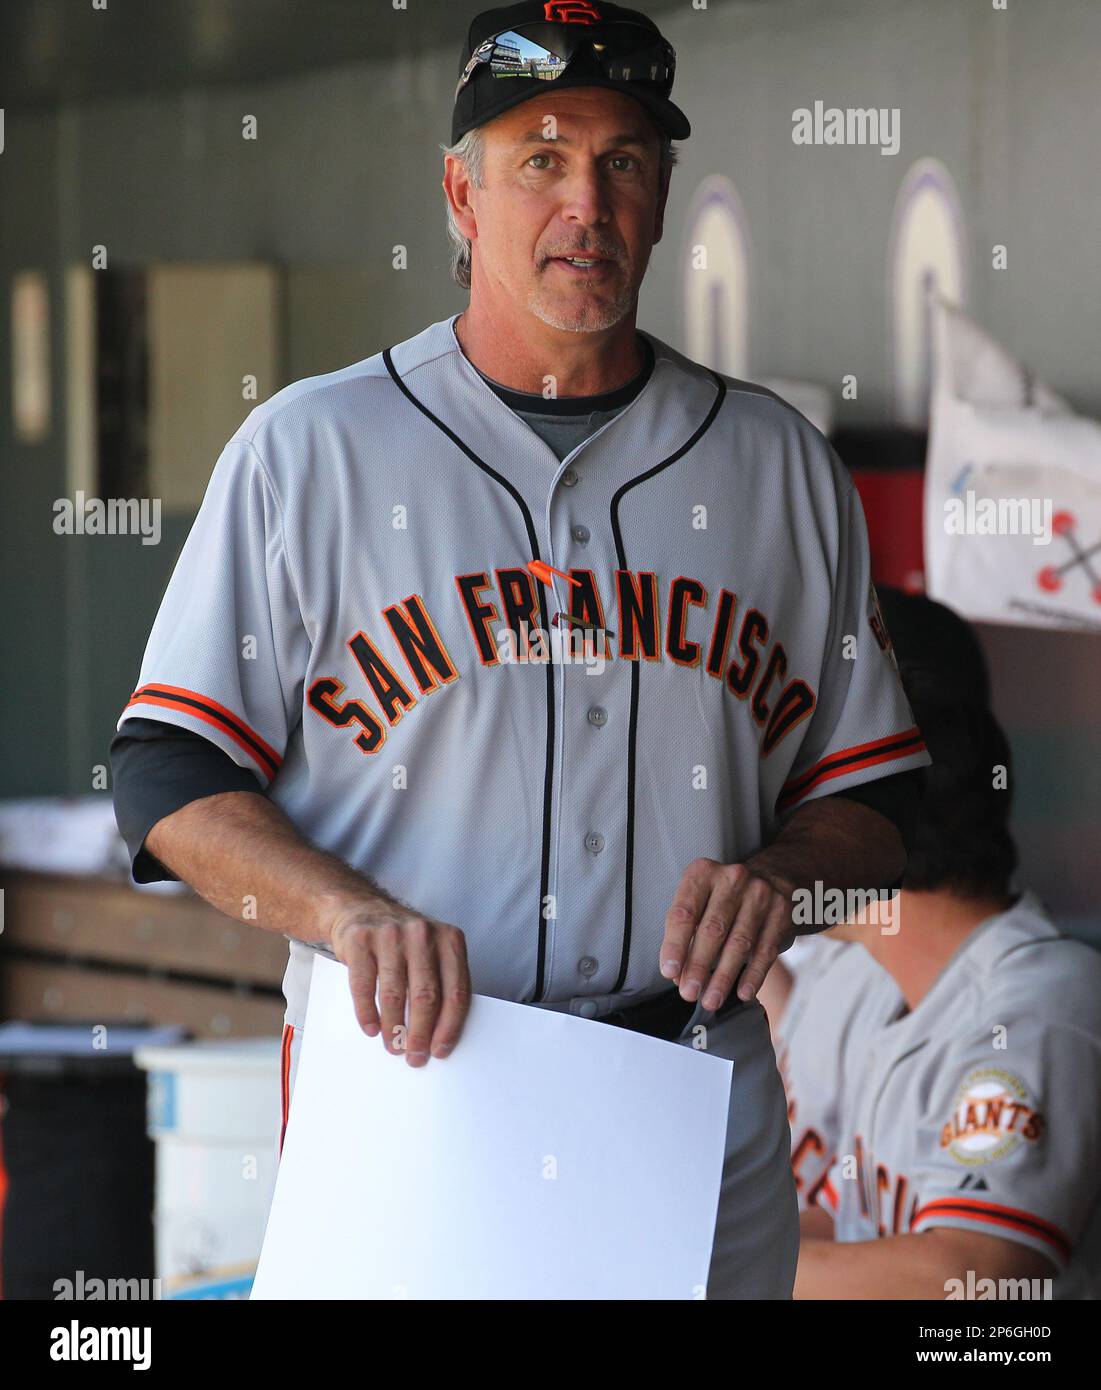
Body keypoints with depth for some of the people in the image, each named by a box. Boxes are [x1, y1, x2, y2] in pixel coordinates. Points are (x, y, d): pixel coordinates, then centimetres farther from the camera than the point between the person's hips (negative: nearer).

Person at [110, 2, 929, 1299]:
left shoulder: (776, 462, 11)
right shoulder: (307, 447, 3)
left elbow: (871, 790, 15)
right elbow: (168, 775, 0)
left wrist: (777, 874, -7)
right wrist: (349, 912, -17)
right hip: (407, 1071, -2)